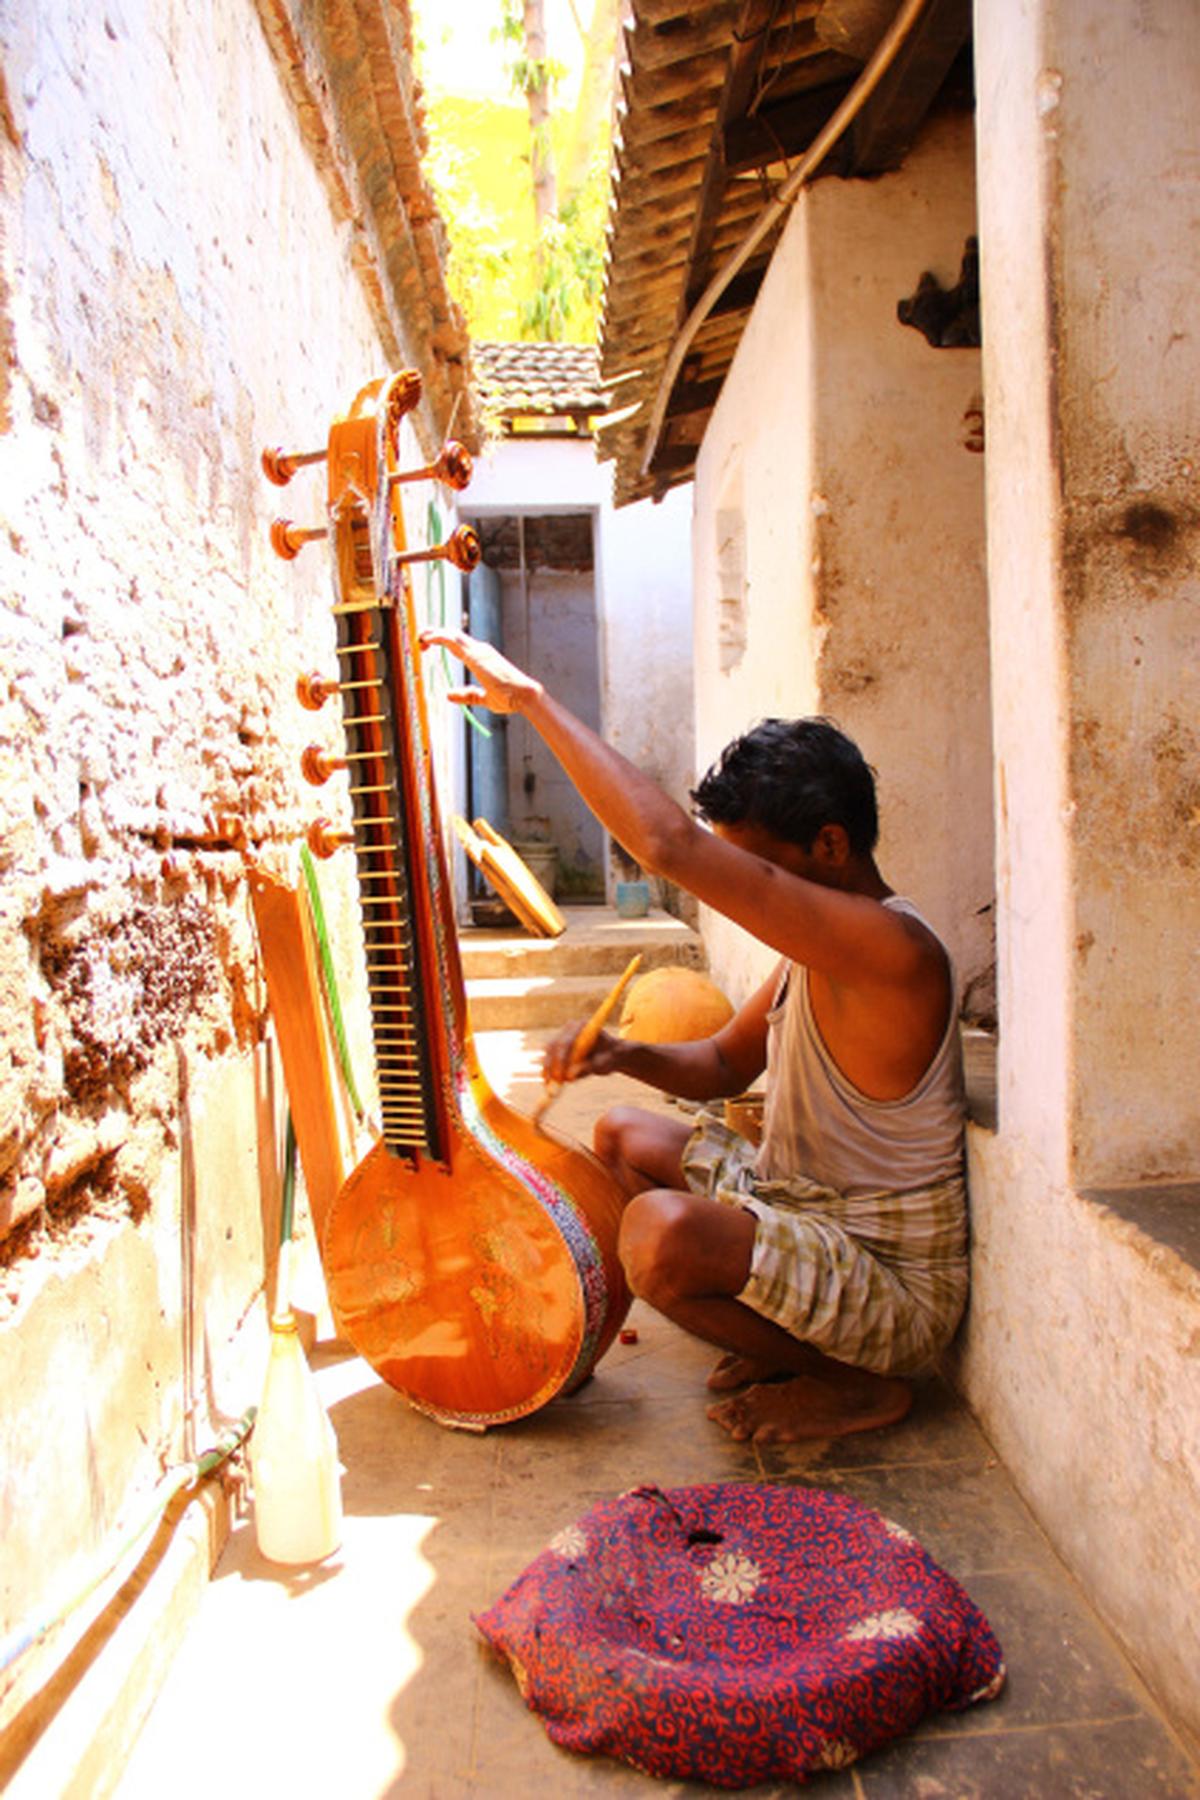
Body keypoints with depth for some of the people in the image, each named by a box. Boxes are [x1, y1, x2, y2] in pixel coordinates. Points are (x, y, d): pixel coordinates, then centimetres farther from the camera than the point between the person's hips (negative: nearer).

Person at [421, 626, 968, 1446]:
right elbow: (727, 1065, 16)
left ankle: (858, 1385, -6)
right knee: (624, 1137, 19)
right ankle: (787, 1338, 12)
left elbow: (671, 845, -38)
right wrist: (630, 1055, -7)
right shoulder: (823, 946, 3)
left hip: (894, 1283, -10)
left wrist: (532, 696, -30)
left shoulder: (891, 948, -29)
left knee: (662, 1229, -35)